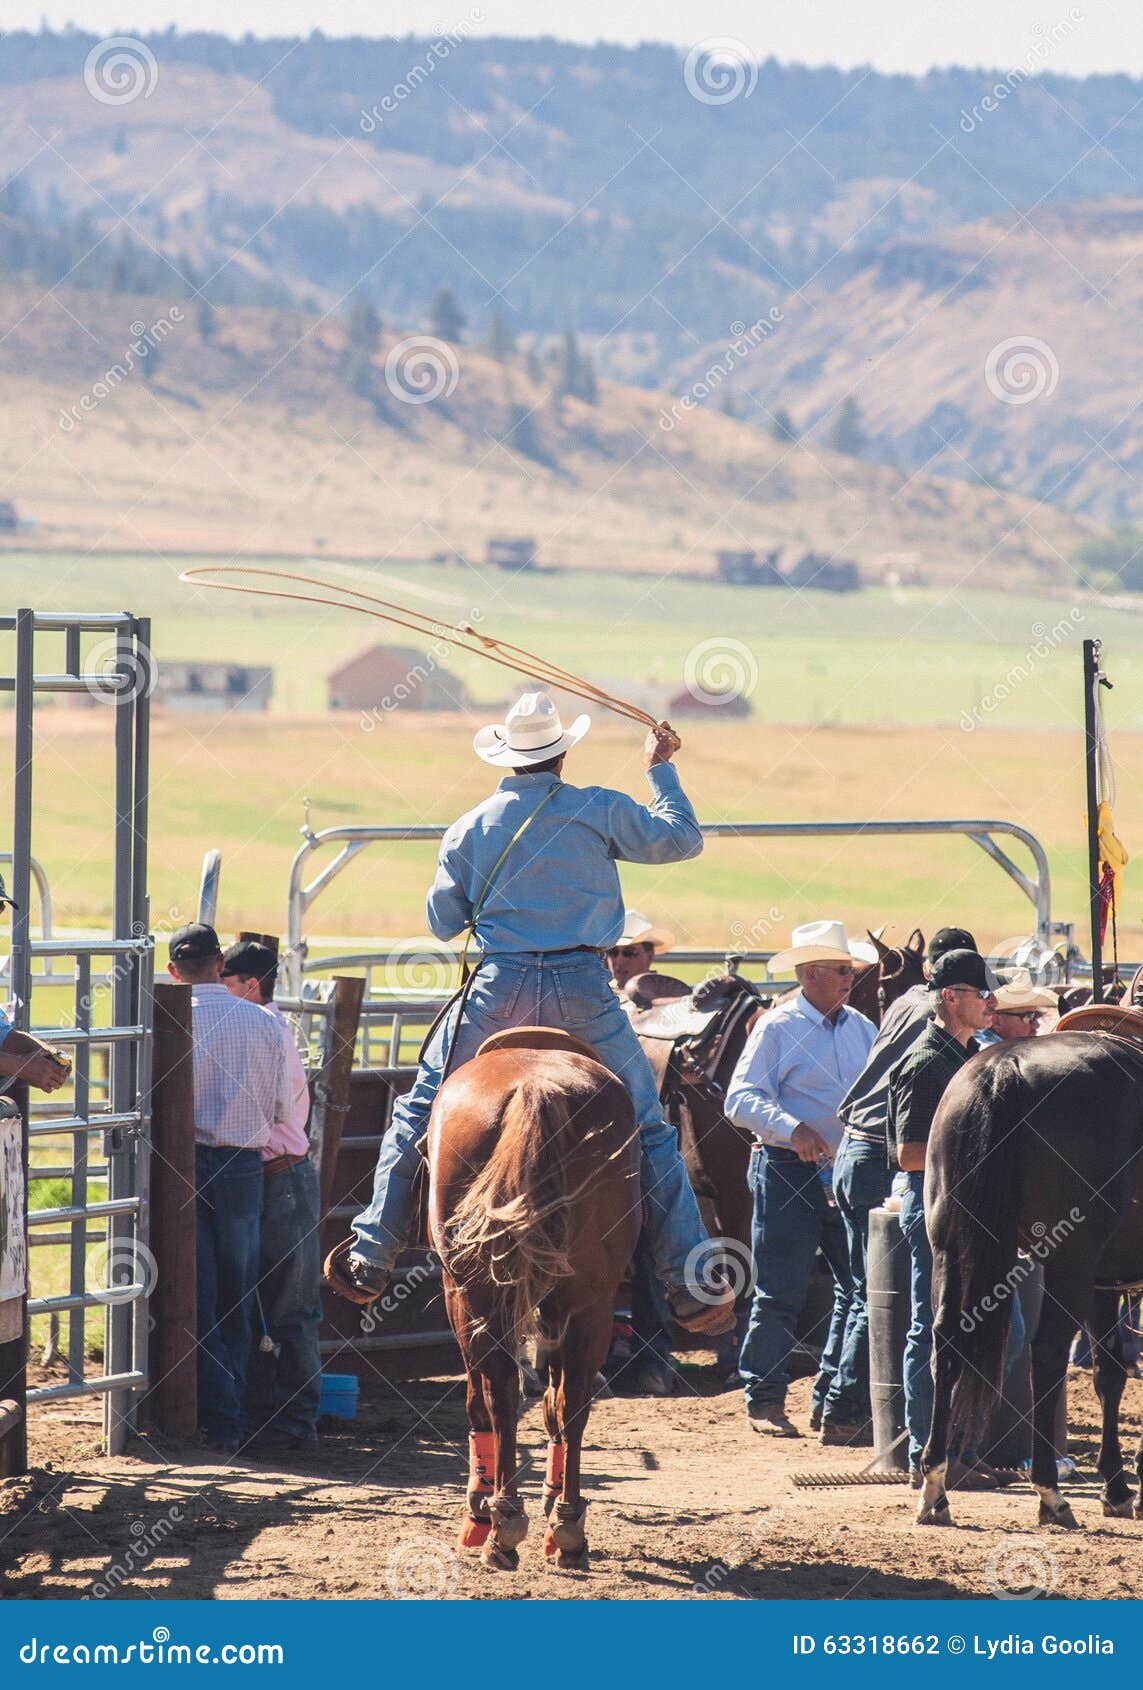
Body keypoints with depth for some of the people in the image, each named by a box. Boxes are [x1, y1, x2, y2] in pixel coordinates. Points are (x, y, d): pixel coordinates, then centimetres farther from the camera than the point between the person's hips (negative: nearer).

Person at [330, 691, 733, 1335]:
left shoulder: (470, 829, 5)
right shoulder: (600, 810, -1)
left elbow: (445, 923, 10)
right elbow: (682, 839, 8)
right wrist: (662, 770, 22)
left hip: (500, 991, 1)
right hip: (584, 988, -1)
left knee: (420, 1114, 15)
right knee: (647, 1130, 8)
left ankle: (370, 1262, 12)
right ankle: (695, 1285, 4)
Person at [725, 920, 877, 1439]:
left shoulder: (863, 1030, 12)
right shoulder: (778, 1028, -5)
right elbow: (741, 1097, -12)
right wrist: (792, 1129, -26)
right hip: (788, 1172, -6)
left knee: (859, 1286, 3)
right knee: (781, 1292, -2)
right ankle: (765, 1401, 8)